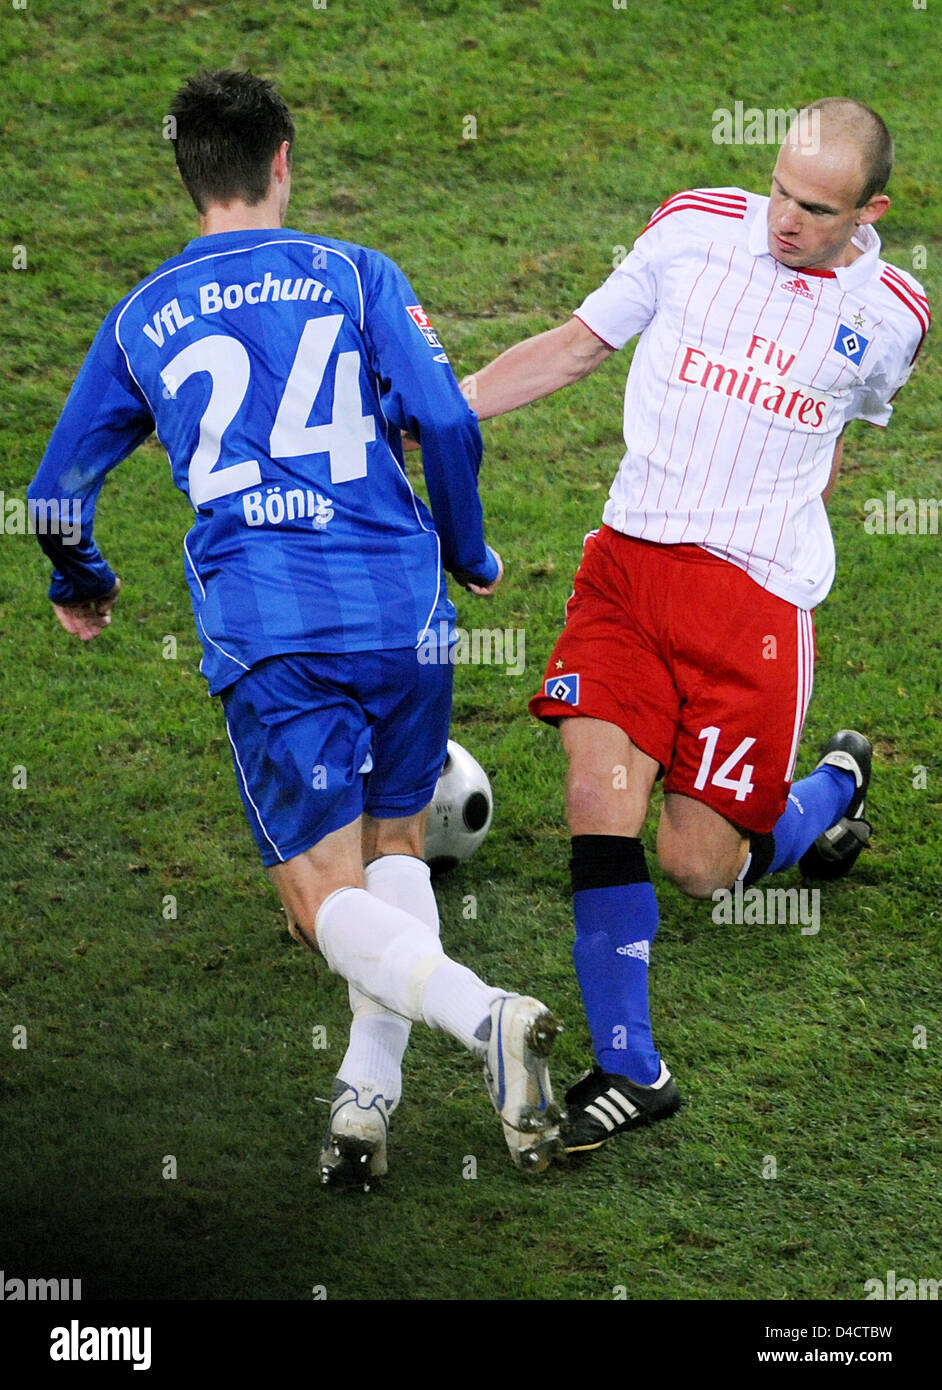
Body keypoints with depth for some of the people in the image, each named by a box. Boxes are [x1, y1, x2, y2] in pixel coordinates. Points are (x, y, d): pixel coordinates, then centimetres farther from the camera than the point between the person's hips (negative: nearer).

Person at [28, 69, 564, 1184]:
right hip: (404, 614, 1)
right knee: (394, 848, 20)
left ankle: (485, 1016, -26)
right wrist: (468, 554, 16)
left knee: (328, 901, 0)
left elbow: (56, 494, 20)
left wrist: (81, 587, 41)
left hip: (266, 633, -1)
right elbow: (445, 422, -2)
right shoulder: (356, 275, 9)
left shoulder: (138, 320, 13)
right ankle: (368, 1093, 6)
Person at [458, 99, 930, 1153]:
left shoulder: (889, 314, 0)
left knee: (698, 864, 0)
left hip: (757, 594, -1)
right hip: (630, 555, 1)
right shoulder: (695, 227, 0)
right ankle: (629, 1071, -1)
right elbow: (575, 346, 8)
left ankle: (836, 785, 34)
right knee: (600, 801, -13)